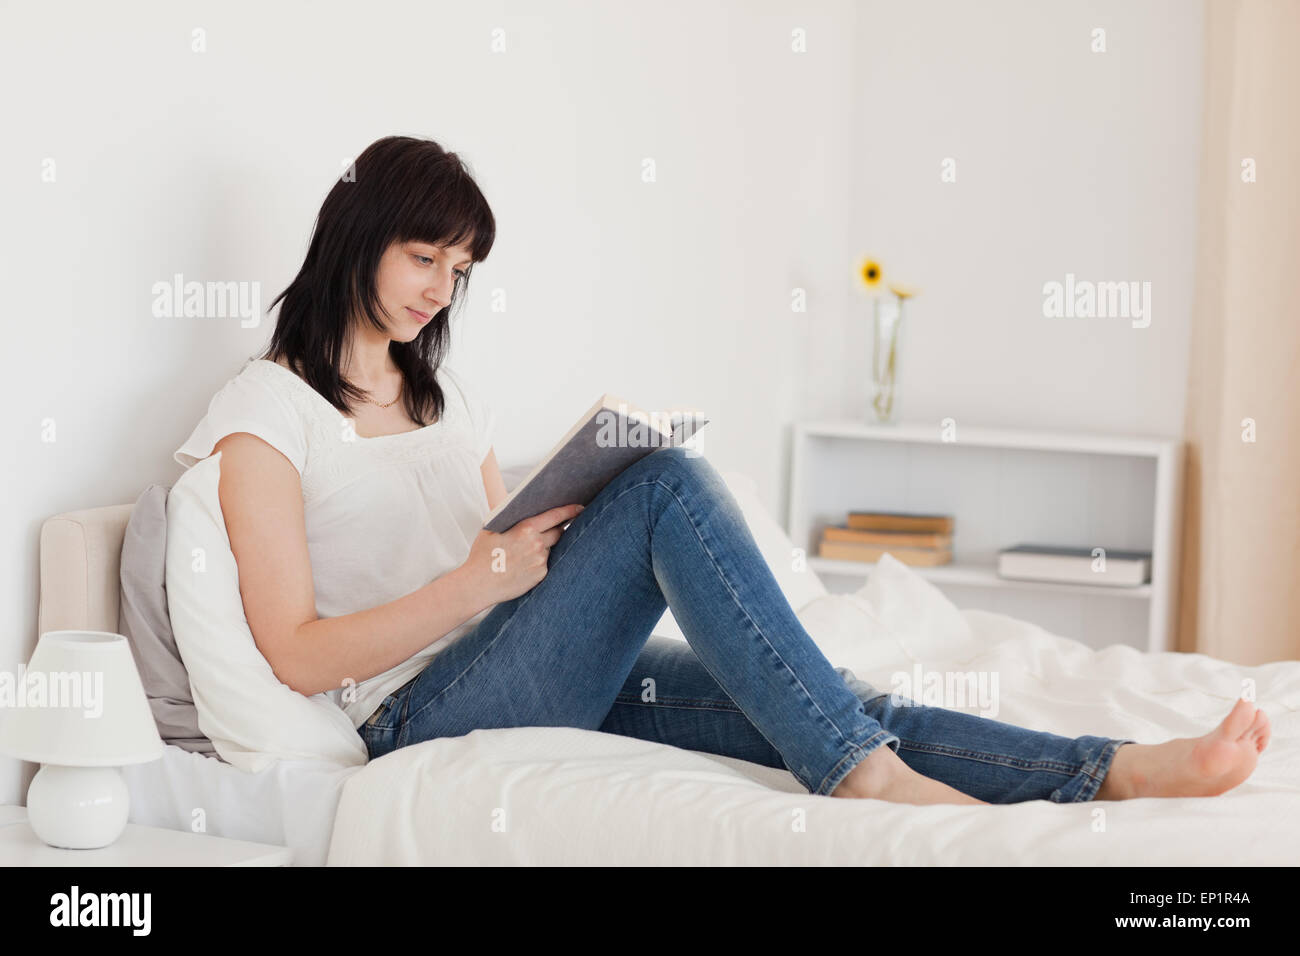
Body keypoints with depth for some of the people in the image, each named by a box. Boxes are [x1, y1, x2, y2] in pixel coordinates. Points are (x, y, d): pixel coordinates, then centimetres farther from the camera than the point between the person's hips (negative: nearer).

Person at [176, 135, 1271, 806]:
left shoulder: (448, 394, 21)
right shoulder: (266, 408, -2)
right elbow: (299, 654, -11)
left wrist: (567, 533, -3)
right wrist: (483, 578, -19)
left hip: (547, 673, 7)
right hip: (422, 710, -7)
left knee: (821, 707, -19)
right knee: (672, 481, -27)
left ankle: (1112, 772, -32)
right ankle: (865, 773, -32)